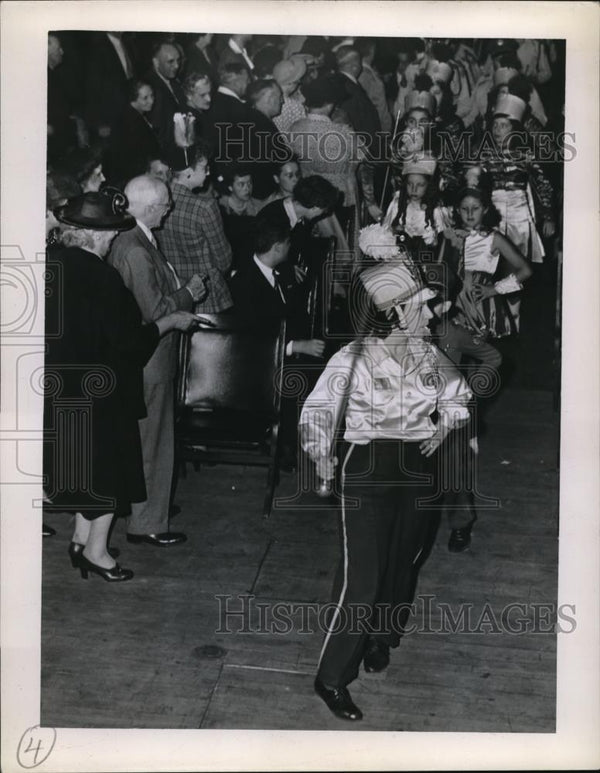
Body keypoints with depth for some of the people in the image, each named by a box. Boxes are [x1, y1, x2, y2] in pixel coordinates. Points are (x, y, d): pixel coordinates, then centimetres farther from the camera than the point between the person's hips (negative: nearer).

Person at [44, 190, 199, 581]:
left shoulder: (55, 265, 0)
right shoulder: (101, 277, -23)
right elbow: (127, 341, -20)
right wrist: (172, 321, -7)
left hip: (63, 389, 8)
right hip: (101, 390, -8)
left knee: (84, 461, 20)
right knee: (107, 464, 8)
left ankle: (82, 539, 30)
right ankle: (96, 550, 19)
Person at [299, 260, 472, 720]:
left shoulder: (427, 354, 2)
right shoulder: (353, 359, -14)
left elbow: (458, 393, 17)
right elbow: (318, 409, -13)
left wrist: (445, 424, -1)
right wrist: (321, 452, -28)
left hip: (419, 468, 6)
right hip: (368, 469, -6)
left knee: (402, 563, 17)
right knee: (361, 576, -7)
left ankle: (381, 639, 44)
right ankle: (332, 677, 8)